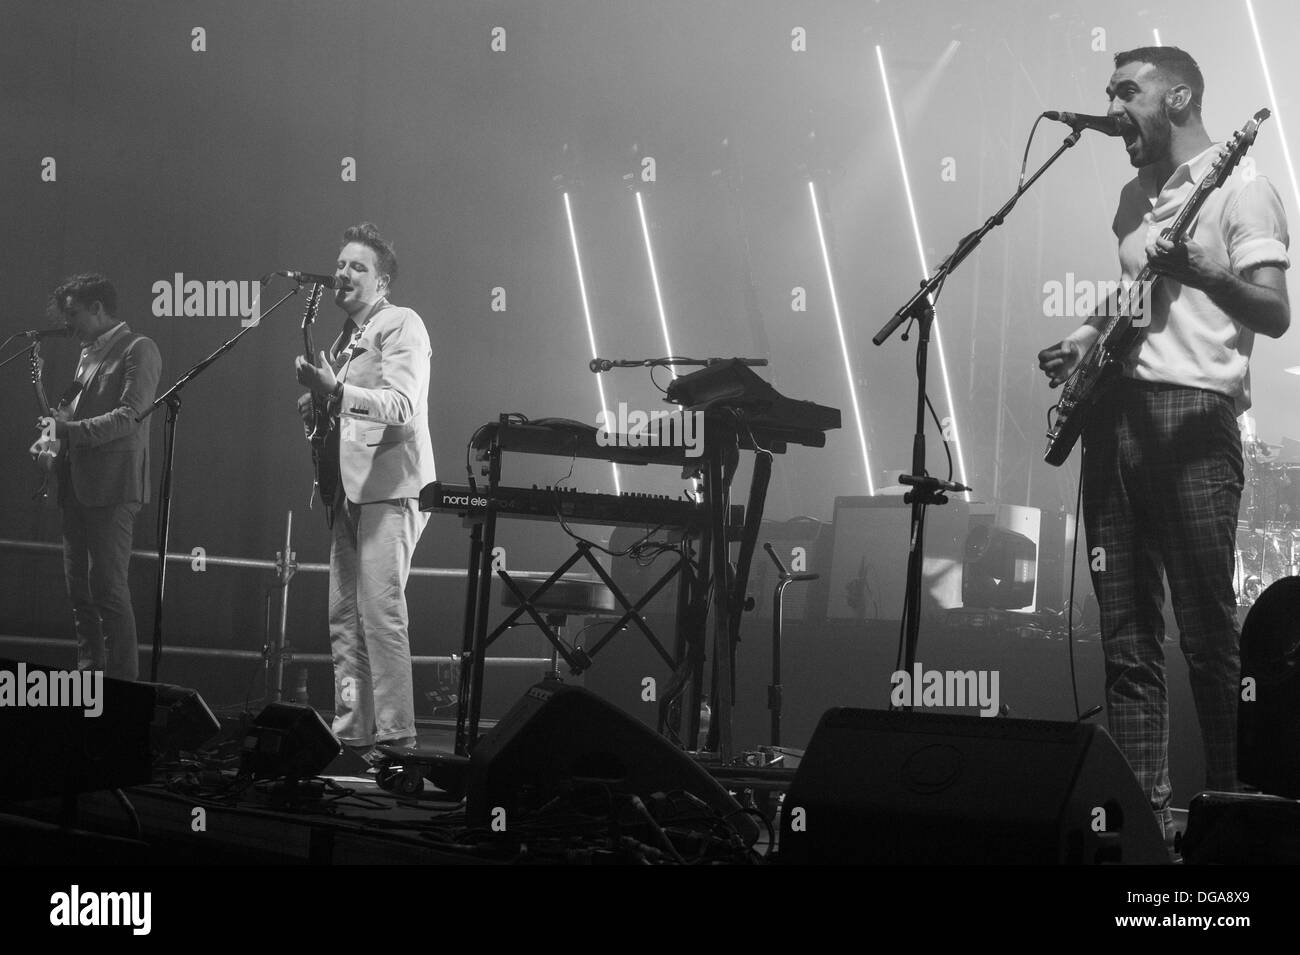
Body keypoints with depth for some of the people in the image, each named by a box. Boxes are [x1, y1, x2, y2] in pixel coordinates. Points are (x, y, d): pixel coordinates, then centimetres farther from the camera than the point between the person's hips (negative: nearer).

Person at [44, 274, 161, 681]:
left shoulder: (138, 349, -6)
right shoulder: (88, 353, 20)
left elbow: (130, 416, -16)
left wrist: (70, 430, -20)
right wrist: (56, 428, 5)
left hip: (113, 482, -9)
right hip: (77, 480, 9)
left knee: (108, 584, -11)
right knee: (79, 582, 9)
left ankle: (123, 681, -7)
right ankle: (89, 669, 16)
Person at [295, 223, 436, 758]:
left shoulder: (401, 325, -4)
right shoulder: (346, 338, 23)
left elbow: (403, 406, -17)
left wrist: (336, 390, -28)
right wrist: (317, 407, 8)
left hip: (390, 486, -9)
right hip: (351, 489, 9)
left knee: (381, 610, -13)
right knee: (344, 614, 7)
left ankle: (396, 736, -12)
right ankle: (351, 733, 11)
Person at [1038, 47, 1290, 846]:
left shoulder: (1239, 189, -2)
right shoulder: (1135, 197, 21)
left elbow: (1274, 315, -11)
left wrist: (1197, 274, -27)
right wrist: (1088, 339, 14)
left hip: (1192, 417, -7)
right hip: (1114, 412, 7)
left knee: (1208, 635, -7)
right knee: (1127, 636, 4)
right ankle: (1145, 812, 8)